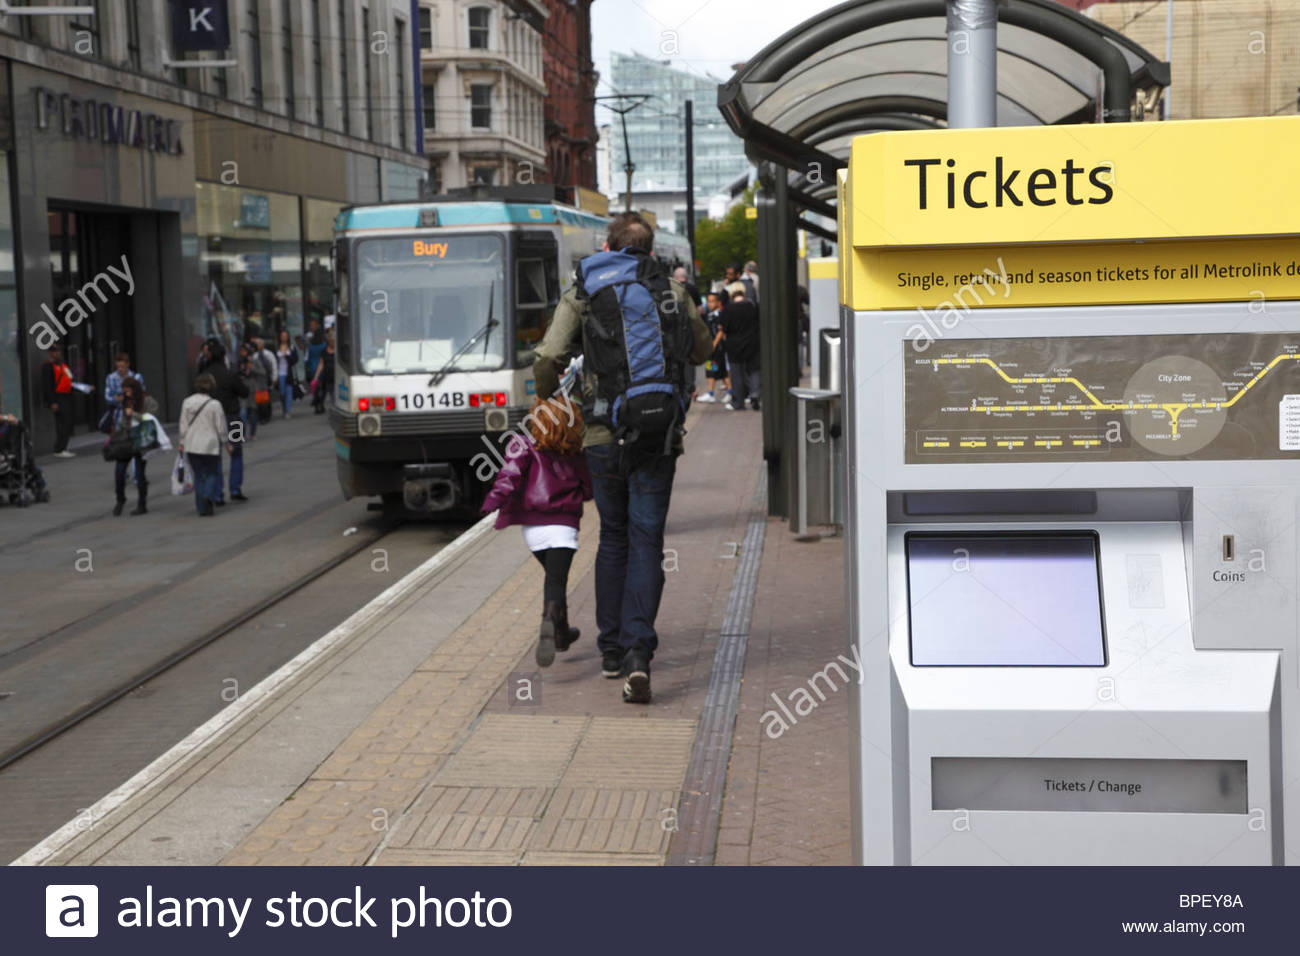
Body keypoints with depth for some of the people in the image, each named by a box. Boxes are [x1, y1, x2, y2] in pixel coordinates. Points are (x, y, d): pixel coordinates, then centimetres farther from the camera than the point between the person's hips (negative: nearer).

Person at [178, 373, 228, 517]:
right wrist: (226, 442, 7)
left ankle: (202, 508, 10)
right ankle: (209, 496, -19)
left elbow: (183, 425, 5)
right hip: (210, 446, -4)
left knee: (199, 475, 12)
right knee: (213, 473, 8)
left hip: (191, 446, 4)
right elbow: (221, 427, -7)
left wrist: (182, 443, 14)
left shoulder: (187, 402, 0)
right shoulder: (214, 404, -12)